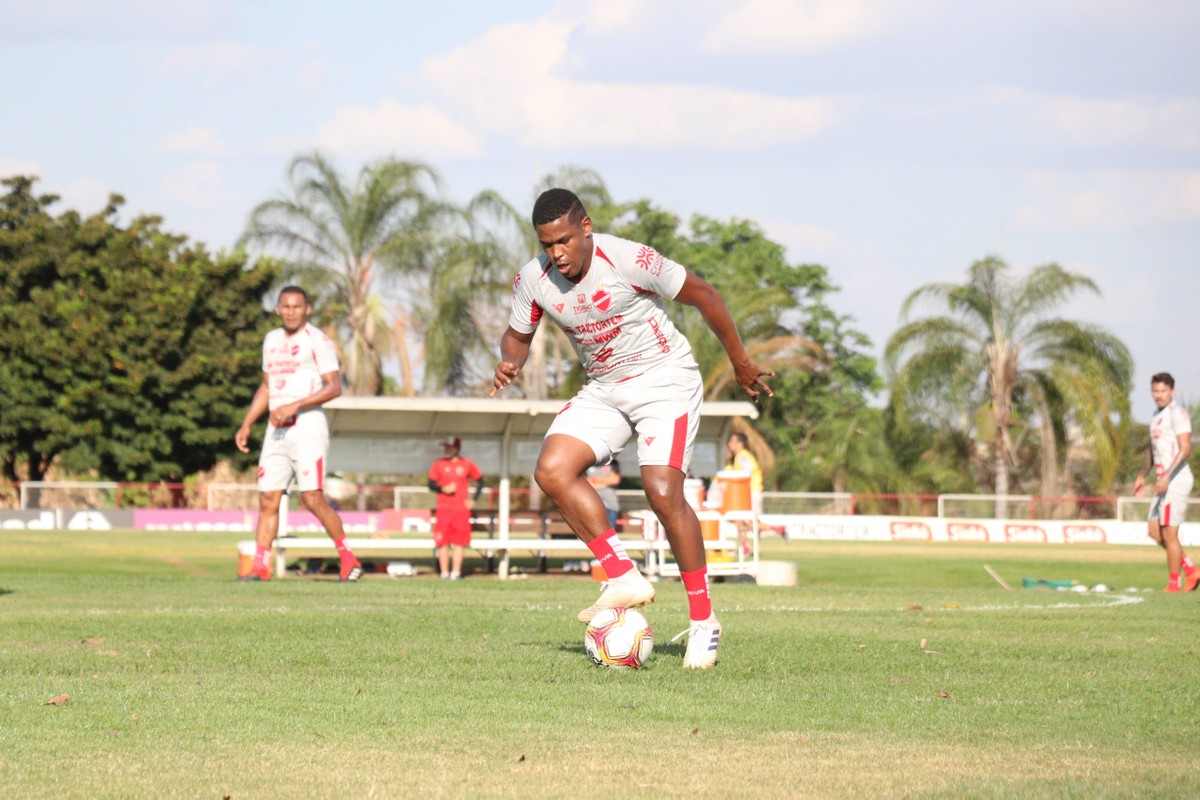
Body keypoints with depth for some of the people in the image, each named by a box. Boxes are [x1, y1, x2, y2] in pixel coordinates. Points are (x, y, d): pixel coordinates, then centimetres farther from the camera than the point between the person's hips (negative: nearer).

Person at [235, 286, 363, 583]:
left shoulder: (318, 341, -5)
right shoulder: (272, 340, 17)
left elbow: (334, 387, -13)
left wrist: (295, 405, -21)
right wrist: (246, 424, 20)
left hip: (307, 426, -7)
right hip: (276, 431, 7)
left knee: (312, 499, -13)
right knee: (267, 500, 2)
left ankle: (347, 558, -1)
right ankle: (260, 567, 3)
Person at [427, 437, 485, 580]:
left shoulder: (467, 465, 4)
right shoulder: (439, 465, 4)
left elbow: (480, 481, 13)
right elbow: (431, 485, 5)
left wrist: (474, 500, 3)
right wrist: (443, 489, -14)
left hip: (461, 509, 0)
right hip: (443, 509, 0)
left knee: (459, 543, 0)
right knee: (443, 542, -2)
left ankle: (456, 572, 3)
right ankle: (444, 572, 2)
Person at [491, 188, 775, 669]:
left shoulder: (627, 260, -22)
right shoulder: (533, 279, -7)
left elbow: (702, 295, -10)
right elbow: (518, 333, 11)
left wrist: (740, 363, -2)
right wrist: (510, 362, -14)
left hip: (666, 380, -6)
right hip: (604, 390, 6)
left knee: (663, 493, -22)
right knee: (552, 471, -18)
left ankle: (703, 622, -9)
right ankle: (625, 579, -12)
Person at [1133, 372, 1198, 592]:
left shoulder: (1177, 413, -13)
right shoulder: (1157, 415, 17)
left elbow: (1185, 448, -22)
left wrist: (1167, 476, -28)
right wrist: (1142, 476, 31)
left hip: (1176, 480, -10)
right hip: (1163, 481, 10)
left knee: (1169, 533, -6)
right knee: (1155, 532, 10)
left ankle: (1174, 584, 1)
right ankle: (1190, 570, 17)